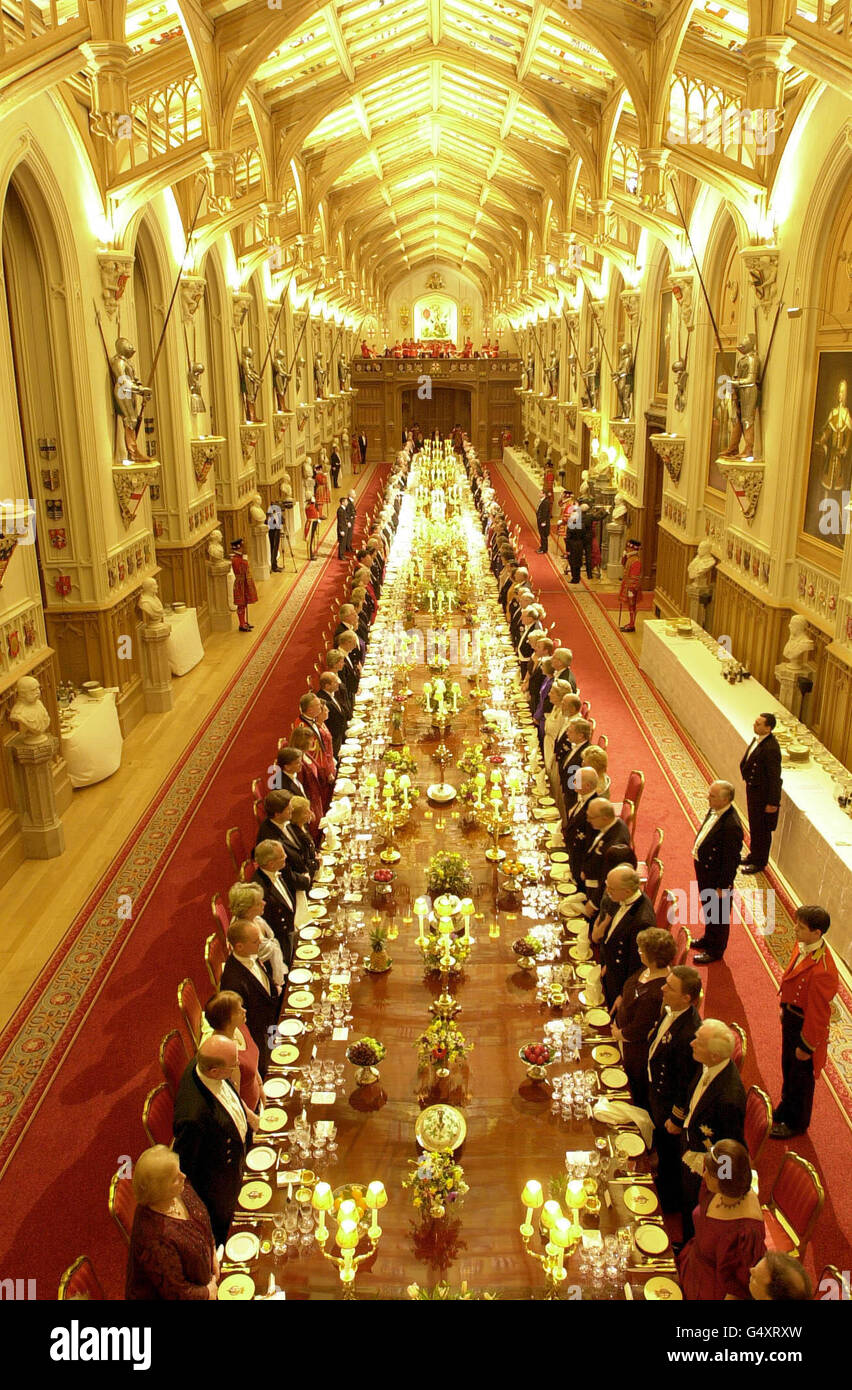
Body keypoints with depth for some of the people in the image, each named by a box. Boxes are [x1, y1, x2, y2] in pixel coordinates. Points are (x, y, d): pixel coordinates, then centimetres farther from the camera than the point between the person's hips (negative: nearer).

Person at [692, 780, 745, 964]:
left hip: (717, 875, -9)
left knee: (718, 914, 13)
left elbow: (731, 860, -26)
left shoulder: (731, 825, -33)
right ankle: (708, 939, 50)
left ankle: (715, 951, 33)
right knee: (707, 908, 28)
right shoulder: (714, 811, -5)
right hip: (703, 868, 9)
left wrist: (722, 886, -19)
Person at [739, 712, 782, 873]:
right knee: (754, 825, 24)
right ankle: (754, 855, 42)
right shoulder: (758, 739, -1)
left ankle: (760, 863, 25)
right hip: (753, 789, 9)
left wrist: (773, 803, -20)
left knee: (761, 829, 9)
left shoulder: (771, 748, -29)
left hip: (763, 793, -9)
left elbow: (774, 777, -25)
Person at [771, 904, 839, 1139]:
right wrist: (784, 1008, 19)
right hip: (791, 1016, 8)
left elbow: (817, 1013, -26)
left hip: (806, 1025, -8)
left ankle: (796, 1123, 38)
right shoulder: (802, 946, -10)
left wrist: (806, 1046, -16)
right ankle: (785, 1109, 52)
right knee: (788, 1067, 28)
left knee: (801, 1075, 15)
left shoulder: (821, 970, -37)